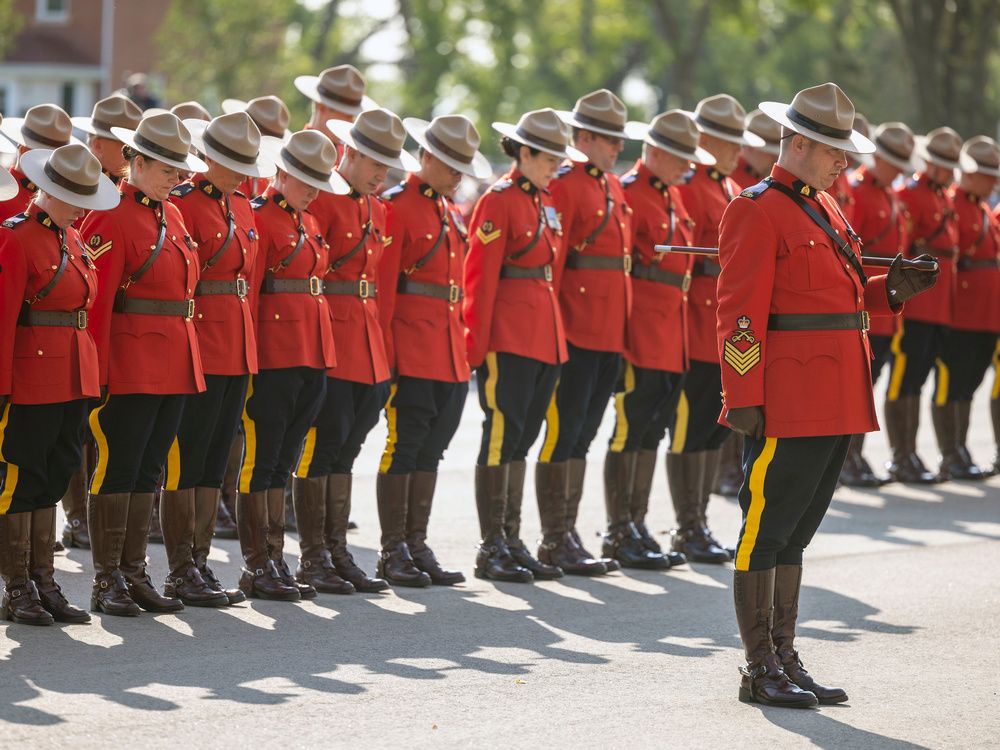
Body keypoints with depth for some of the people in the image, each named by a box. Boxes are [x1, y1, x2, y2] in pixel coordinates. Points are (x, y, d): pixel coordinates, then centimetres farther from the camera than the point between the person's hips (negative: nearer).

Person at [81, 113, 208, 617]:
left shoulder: (171, 215, 14)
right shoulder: (112, 219, -11)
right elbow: (97, 303, -15)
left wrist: (188, 361, 17)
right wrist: (97, 375, -18)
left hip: (175, 367, 8)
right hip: (130, 366, -8)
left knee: (148, 471, 11)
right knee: (117, 469, -3)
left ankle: (134, 573, 16)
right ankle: (107, 581, 1)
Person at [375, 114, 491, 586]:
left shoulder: (451, 211, 16)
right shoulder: (397, 206, -8)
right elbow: (382, 286, -12)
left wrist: (462, 345, 15)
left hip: (450, 352, 8)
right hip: (411, 348, -8)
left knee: (431, 450, 9)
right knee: (404, 447, -4)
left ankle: (417, 545, 14)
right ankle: (393, 552, 1)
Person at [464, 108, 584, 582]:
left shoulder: (544, 201, 16)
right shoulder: (499, 201, -9)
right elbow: (480, 279, -13)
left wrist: (554, 331, 17)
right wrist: (476, 344, -16)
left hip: (545, 337, 8)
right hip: (509, 337, -8)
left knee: (521, 439, 10)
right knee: (502, 435, -6)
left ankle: (512, 543, 14)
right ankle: (492, 548, -3)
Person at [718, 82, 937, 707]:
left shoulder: (825, 208, 18)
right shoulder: (758, 211, -9)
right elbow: (741, 314, -14)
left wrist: (890, 292, 6)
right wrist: (744, 399, -18)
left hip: (836, 403, 9)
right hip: (788, 405, -9)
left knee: (794, 536, 13)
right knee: (766, 532, -3)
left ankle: (786, 662, 17)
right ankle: (761, 670, 1)